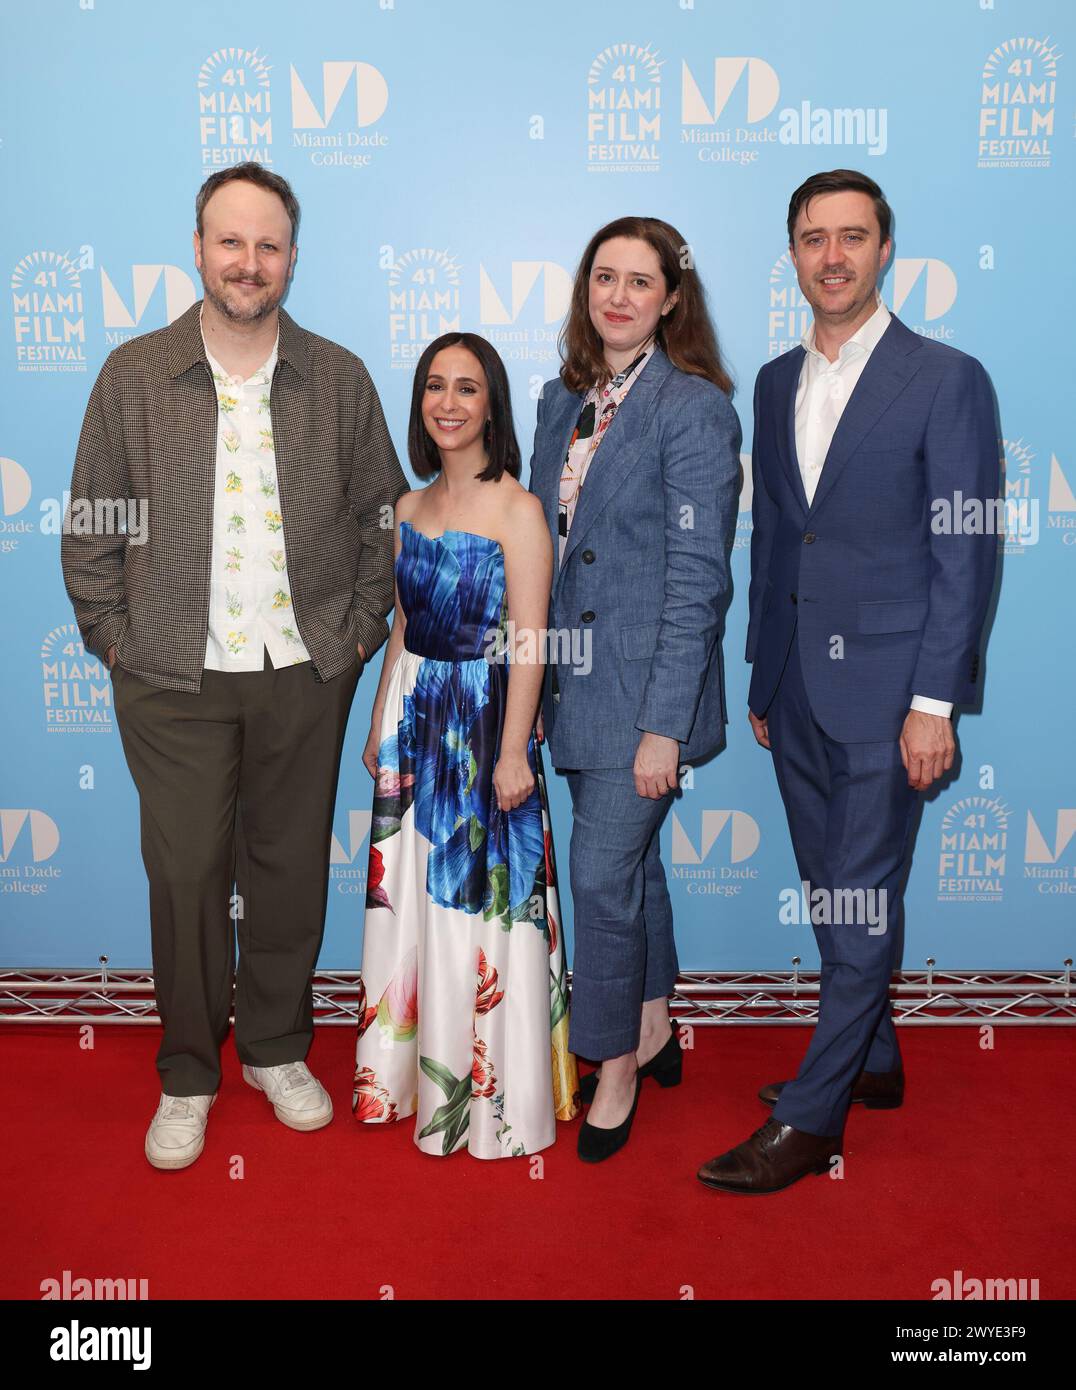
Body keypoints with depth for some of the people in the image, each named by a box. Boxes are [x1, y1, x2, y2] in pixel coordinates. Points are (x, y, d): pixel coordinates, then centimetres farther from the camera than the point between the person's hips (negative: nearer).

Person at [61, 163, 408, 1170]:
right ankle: (187, 1074, 26)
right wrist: (114, 639, 0)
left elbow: (383, 513, 9)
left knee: (291, 868, 10)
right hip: (174, 681, -1)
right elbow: (92, 529, 6)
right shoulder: (133, 376, 2)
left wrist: (360, 629, 3)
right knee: (185, 875, 6)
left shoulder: (339, 379, 4)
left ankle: (277, 1049, 32)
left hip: (306, 675, 1)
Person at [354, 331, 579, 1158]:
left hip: (485, 718, -6)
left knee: (483, 903, 1)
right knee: (412, 898, 13)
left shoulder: (517, 510, -10)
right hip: (416, 718, 7)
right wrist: (380, 727, 16)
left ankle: (494, 1094, 19)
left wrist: (513, 751, -17)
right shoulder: (412, 509, 10)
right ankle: (416, 1074, 31)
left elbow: (528, 643, -14)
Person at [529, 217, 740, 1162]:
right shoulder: (563, 399, 10)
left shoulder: (695, 409, -11)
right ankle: (653, 1030, 37)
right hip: (576, 679, 7)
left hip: (643, 690, -7)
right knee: (630, 860, 18)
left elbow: (697, 578, -15)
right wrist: (536, 675, 9)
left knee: (602, 874, -3)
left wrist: (664, 724, -18)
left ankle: (617, 1067, 19)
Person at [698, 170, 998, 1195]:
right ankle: (872, 1061, 33)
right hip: (796, 684, 6)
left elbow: (966, 554, -9)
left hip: (884, 684, -6)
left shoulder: (947, 379, -5)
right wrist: (761, 678, 13)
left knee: (863, 897, 0)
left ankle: (811, 1117, 11)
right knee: (828, 888, 14)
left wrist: (935, 702, -14)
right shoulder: (776, 382, 12)